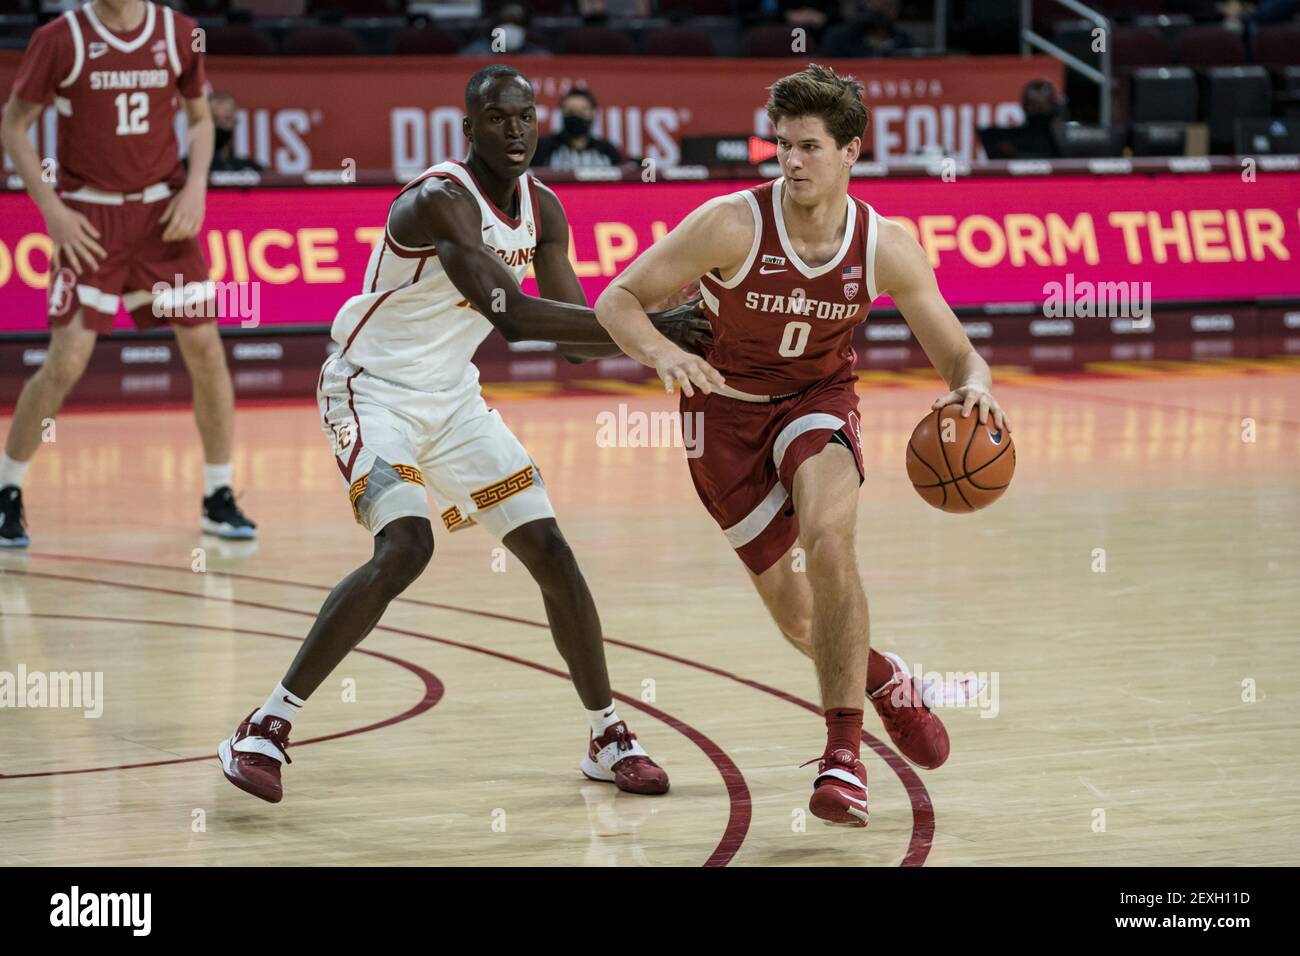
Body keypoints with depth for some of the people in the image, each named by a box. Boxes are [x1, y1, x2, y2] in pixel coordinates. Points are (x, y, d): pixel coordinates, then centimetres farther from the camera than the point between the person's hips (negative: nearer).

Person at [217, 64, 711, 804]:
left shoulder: (543, 210, 0)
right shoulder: (441, 201, -26)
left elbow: (575, 332, 4)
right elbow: (511, 314, -38)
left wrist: (648, 337, -16)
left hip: (453, 397, 7)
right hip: (375, 390, -7)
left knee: (550, 550, 2)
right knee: (406, 549, -27)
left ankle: (609, 738, 16)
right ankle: (266, 728, -17)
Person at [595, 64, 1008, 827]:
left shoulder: (888, 247, -17)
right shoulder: (733, 225, -24)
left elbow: (959, 356, -8)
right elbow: (617, 300, -21)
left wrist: (973, 389, -33)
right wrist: (663, 354, -42)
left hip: (820, 400, 0)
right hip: (729, 410, 0)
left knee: (828, 537, -32)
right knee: (800, 621, 2)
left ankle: (844, 754, -23)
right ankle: (887, 682, 39)